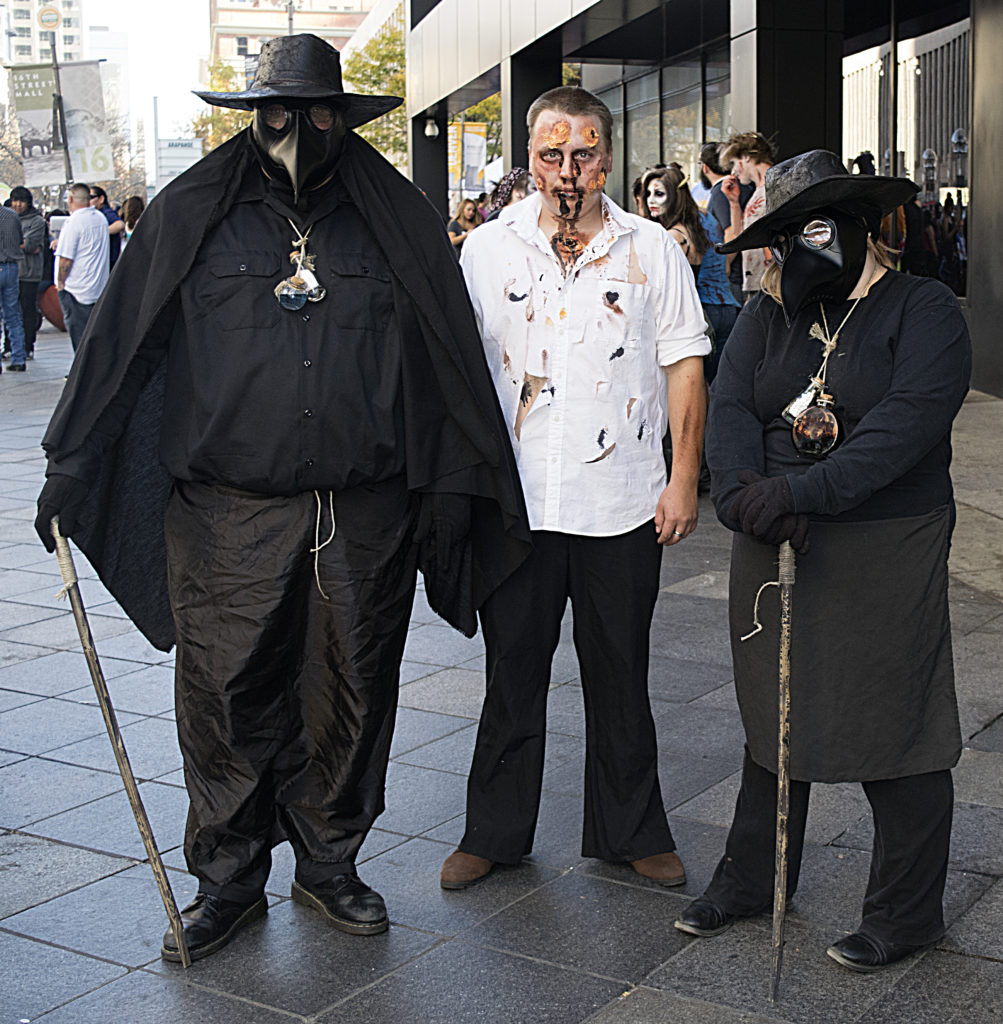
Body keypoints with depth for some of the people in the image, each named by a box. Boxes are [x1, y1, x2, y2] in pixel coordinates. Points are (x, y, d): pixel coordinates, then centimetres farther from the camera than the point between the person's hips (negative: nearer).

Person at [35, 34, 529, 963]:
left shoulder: (398, 223, 8)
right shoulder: (191, 217, 6)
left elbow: (448, 363, 9)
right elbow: (119, 346, 8)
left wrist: (453, 491, 5)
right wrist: (69, 468, 6)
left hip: (364, 518, 1)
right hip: (227, 512, -1)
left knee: (351, 697, 9)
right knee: (225, 697, 2)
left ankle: (329, 862, 28)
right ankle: (229, 877, 20)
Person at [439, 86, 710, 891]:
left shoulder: (652, 250, 4)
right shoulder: (486, 250, 5)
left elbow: (684, 367, 3)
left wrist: (685, 479, -4)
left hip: (623, 505, 0)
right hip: (514, 503, 1)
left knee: (621, 677, 10)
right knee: (512, 673, 10)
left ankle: (631, 832, 25)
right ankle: (494, 833, 24)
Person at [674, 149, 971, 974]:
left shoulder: (924, 311, -6)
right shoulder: (768, 314, 11)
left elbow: (905, 425, -20)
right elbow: (729, 406, -2)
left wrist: (802, 492, -29)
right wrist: (743, 491, -21)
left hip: (884, 553, -5)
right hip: (774, 548, 5)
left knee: (896, 724, 2)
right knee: (773, 715, 15)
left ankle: (908, 911, 18)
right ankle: (751, 881, 31)